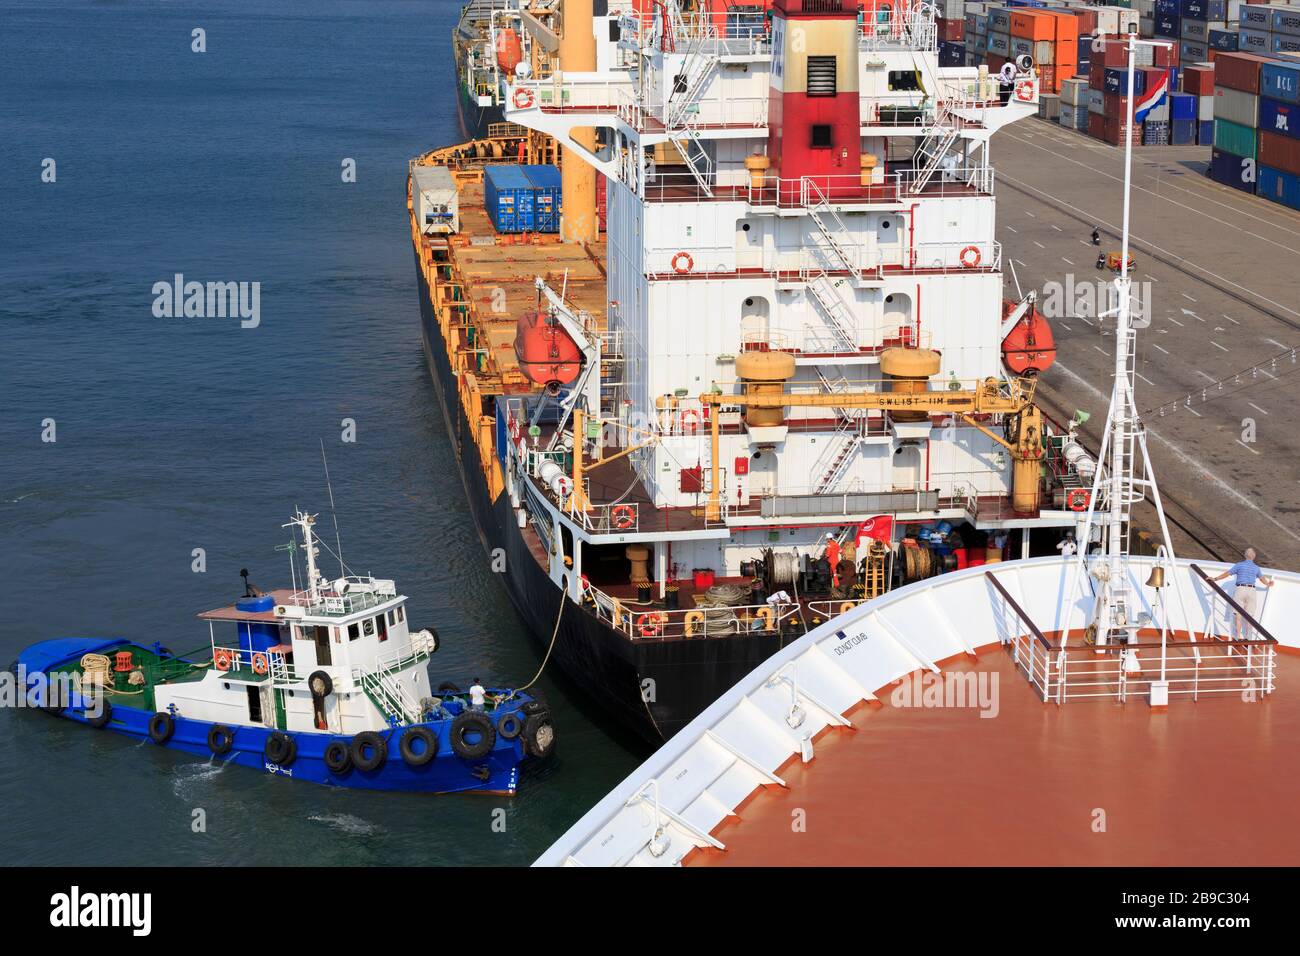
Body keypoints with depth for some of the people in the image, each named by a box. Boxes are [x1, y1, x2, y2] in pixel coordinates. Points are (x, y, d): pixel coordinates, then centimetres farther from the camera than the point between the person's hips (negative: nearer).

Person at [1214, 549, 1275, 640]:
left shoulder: (1239, 565, 0)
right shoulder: (1256, 568, 11)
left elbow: (1227, 573, 0)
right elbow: (1262, 578, 28)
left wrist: (1215, 579, 9)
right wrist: (1268, 584, 49)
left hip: (1241, 589, -3)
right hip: (1251, 591, 3)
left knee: (1238, 615, -1)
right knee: (1248, 615, 7)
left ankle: (1238, 637, -8)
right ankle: (1247, 637, 6)